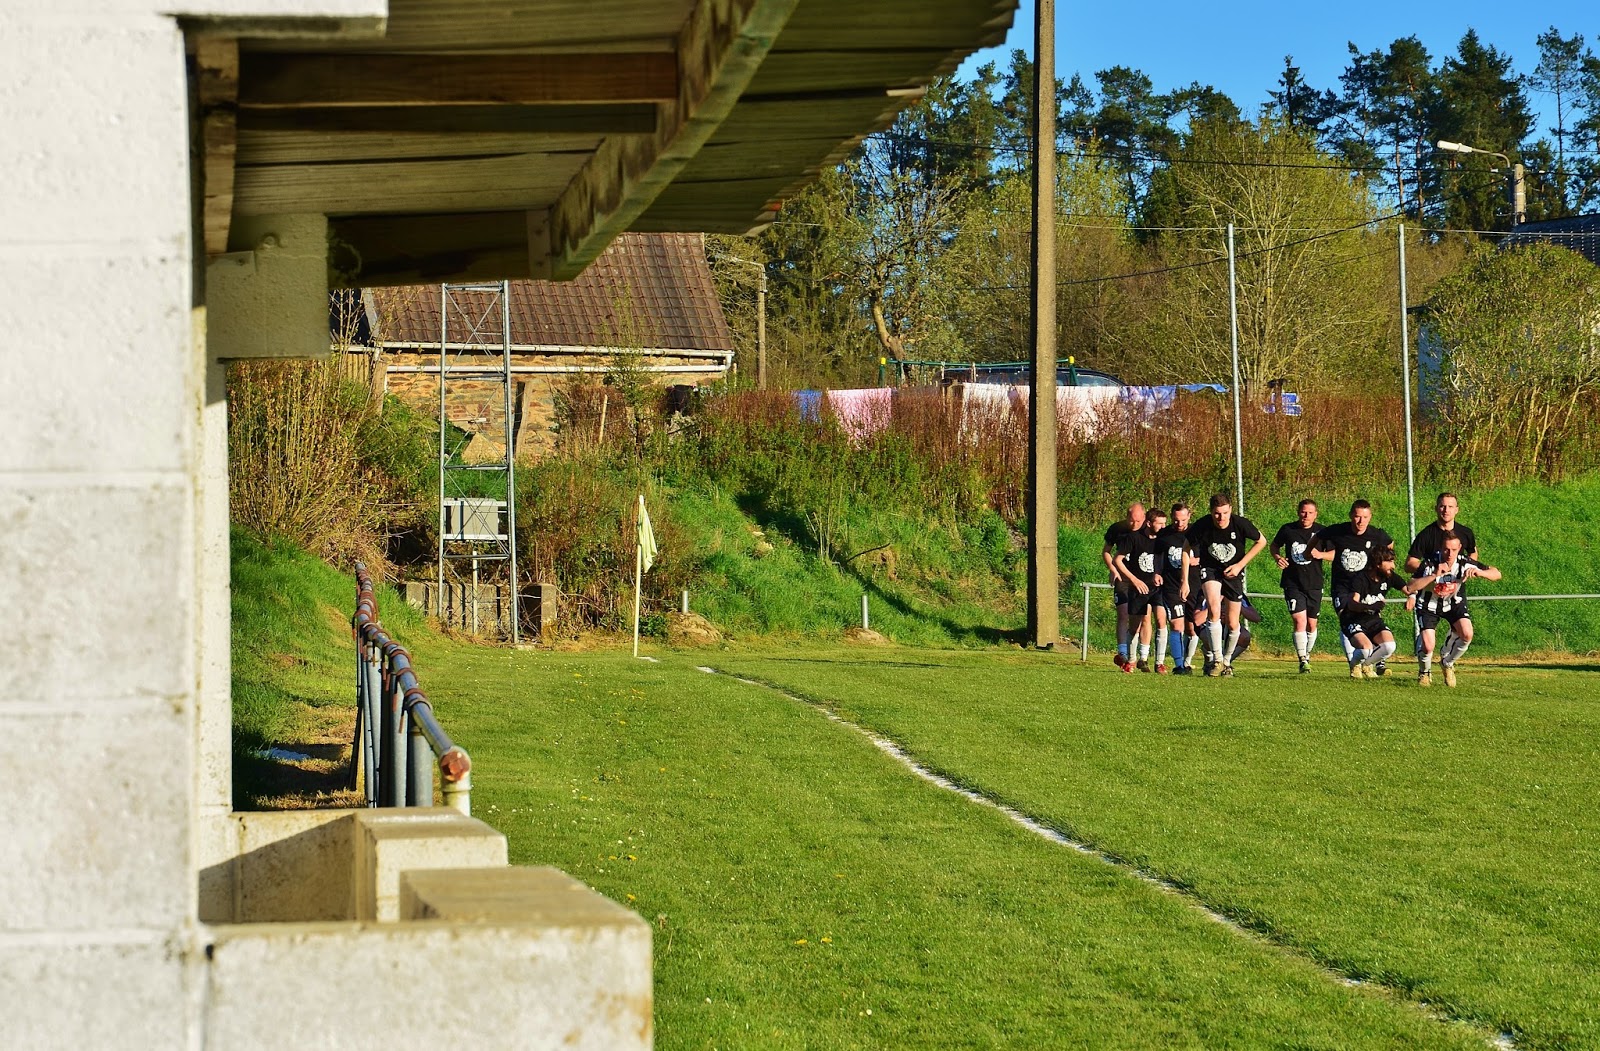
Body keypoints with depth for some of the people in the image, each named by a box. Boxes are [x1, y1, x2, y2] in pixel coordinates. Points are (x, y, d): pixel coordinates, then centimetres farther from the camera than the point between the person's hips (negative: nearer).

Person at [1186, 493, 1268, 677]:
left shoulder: (1241, 524, -20)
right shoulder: (1201, 528, -20)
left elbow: (1261, 541, -2)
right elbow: (1186, 550, -4)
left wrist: (1241, 564, -8)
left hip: (1233, 572, 1)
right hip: (1210, 570, -1)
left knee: (1232, 624, 3)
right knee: (1214, 612, -26)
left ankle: (1227, 661, 27)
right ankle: (1216, 660, -21)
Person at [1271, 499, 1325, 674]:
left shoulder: (1320, 532, -1)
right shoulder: (1287, 529, 0)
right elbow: (1275, 545, 17)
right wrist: (1277, 557, -3)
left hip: (1314, 584, 1)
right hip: (1292, 583, -1)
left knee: (1311, 624, 11)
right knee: (1299, 620, -15)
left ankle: (1307, 654, 34)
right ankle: (1303, 661, -13)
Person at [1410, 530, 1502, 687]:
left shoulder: (1465, 562, -21)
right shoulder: (1430, 563, -27)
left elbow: (1496, 574, -18)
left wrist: (1480, 572, -39)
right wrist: (1434, 575, -43)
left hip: (1454, 603, 2)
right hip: (1429, 605, -2)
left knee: (1467, 634, -23)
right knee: (1428, 646, -19)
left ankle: (1447, 663, 8)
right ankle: (1424, 672, 18)